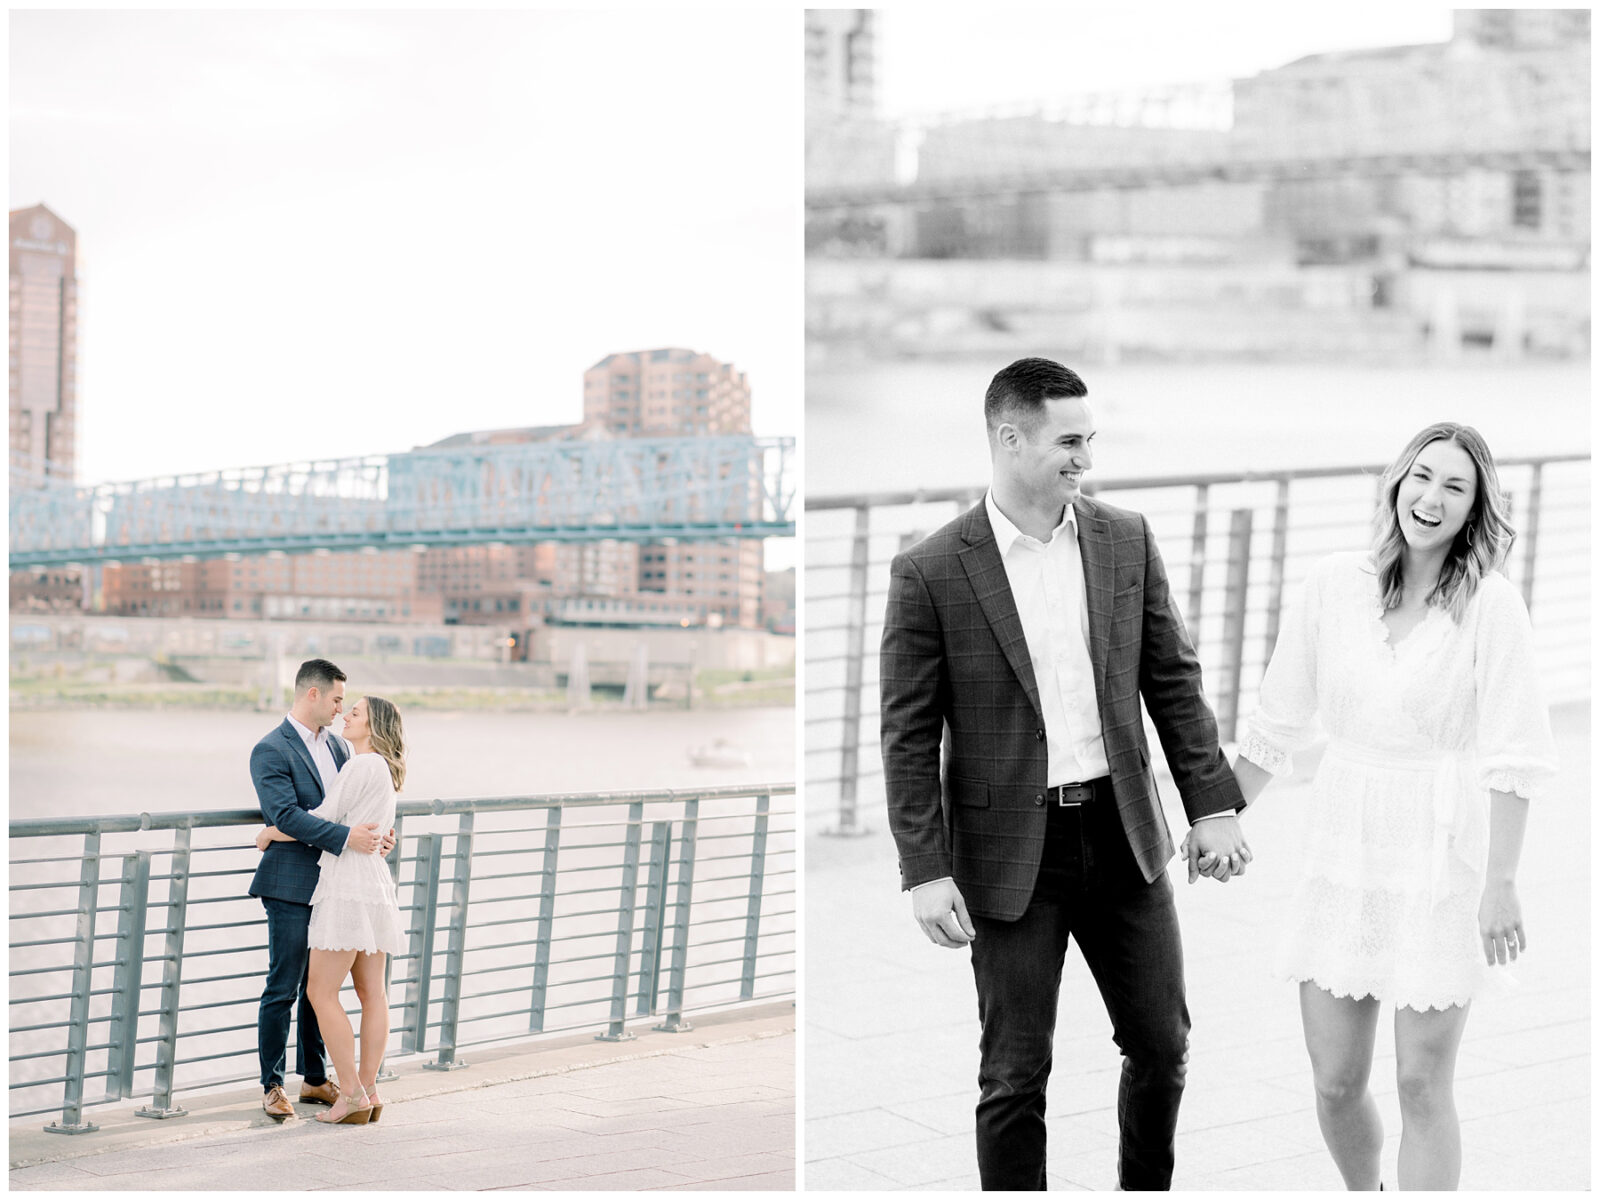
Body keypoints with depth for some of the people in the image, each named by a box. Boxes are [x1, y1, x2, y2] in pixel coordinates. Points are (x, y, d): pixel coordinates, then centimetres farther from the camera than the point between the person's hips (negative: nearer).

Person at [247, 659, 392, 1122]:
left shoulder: (336, 745, 13)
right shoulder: (271, 750, -11)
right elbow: (286, 815, -22)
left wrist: (378, 834, -4)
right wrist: (345, 837, -30)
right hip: (292, 887, -7)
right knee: (283, 989, -2)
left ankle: (314, 1079, 24)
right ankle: (272, 1086, 7)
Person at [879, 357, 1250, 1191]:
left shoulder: (1125, 540, 2)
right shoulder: (930, 573, -10)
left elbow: (1173, 680, 8)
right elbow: (909, 737, -8)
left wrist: (1213, 805, 4)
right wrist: (925, 872, -12)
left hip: (1122, 835, 4)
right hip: (1012, 850, -4)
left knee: (1162, 1043, 13)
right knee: (1015, 1073, 3)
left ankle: (1147, 1187, 36)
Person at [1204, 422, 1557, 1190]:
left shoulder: (1490, 604, -9)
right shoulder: (1333, 586, 0)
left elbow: (1513, 757, -10)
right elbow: (1276, 727, 8)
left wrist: (1500, 883, -13)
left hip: (1443, 859, -3)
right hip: (1342, 853, 3)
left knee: (1422, 1085, -1)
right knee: (1335, 1084, 8)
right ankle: (1363, 1193, 38)